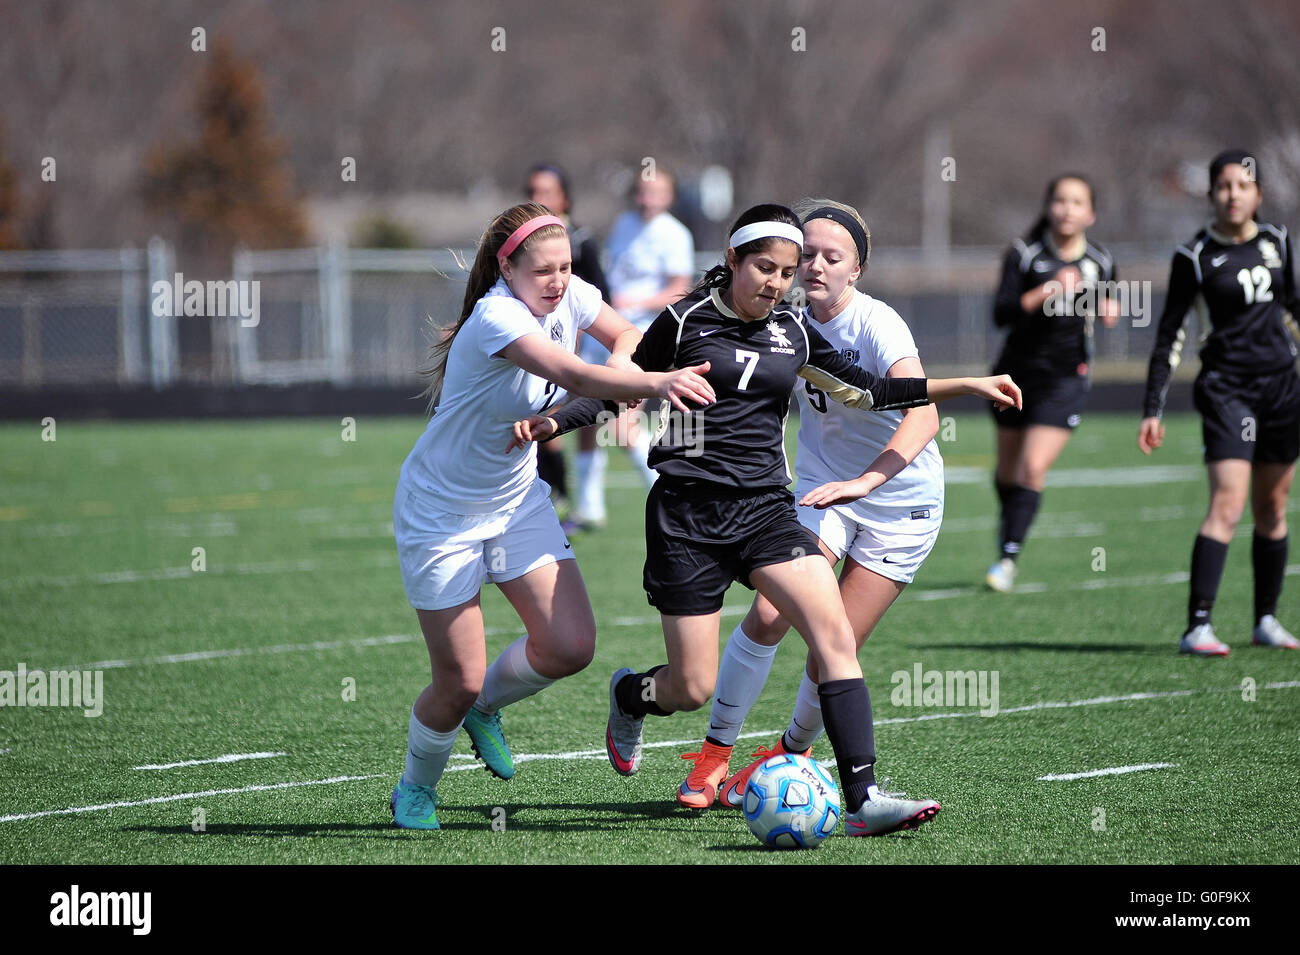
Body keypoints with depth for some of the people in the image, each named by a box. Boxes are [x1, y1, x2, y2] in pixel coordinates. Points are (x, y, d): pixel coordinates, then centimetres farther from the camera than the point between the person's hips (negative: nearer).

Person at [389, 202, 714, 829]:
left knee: (570, 646, -8)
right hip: (442, 512, -7)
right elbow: (574, 377, -46)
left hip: (517, 497, 7)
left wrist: (624, 369, -11)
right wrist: (657, 382, -60)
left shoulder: (568, 297, -8)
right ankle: (415, 789, 27)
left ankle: (485, 705, 24)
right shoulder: (496, 317, -30)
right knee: (458, 682, -3)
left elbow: (626, 336, 12)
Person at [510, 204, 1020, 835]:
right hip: (688, 514, -4)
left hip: (766, 509, 4)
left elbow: (864, 390, 18)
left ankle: (862, 800, -24)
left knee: (835, 635, -19)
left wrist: (966, 386, 15)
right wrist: (552, 423, -5)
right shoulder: (685, 322, -1)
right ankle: (628, 696, 35)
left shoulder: (793, 334, 10)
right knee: (692, 689, -3)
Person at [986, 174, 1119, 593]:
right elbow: (1001, 313, -20)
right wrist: (1048, 292, -31)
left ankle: (1008, 558, -13)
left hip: (1066, 380, -1)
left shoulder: (1100, 262, -2)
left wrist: (1108, 310, -6)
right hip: (1018, 372, 1)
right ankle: (1008, 529, 42)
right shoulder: (1024, 253, -10)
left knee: (1034, 467, -16)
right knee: (1008, 473, 13)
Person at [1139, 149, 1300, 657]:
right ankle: (1197, 627, -20)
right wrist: (1152, 410, -6)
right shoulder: (1195, 255, -6)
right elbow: (1169, 334, -4)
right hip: (1227, 386, -5)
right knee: (1227, 505, -17)